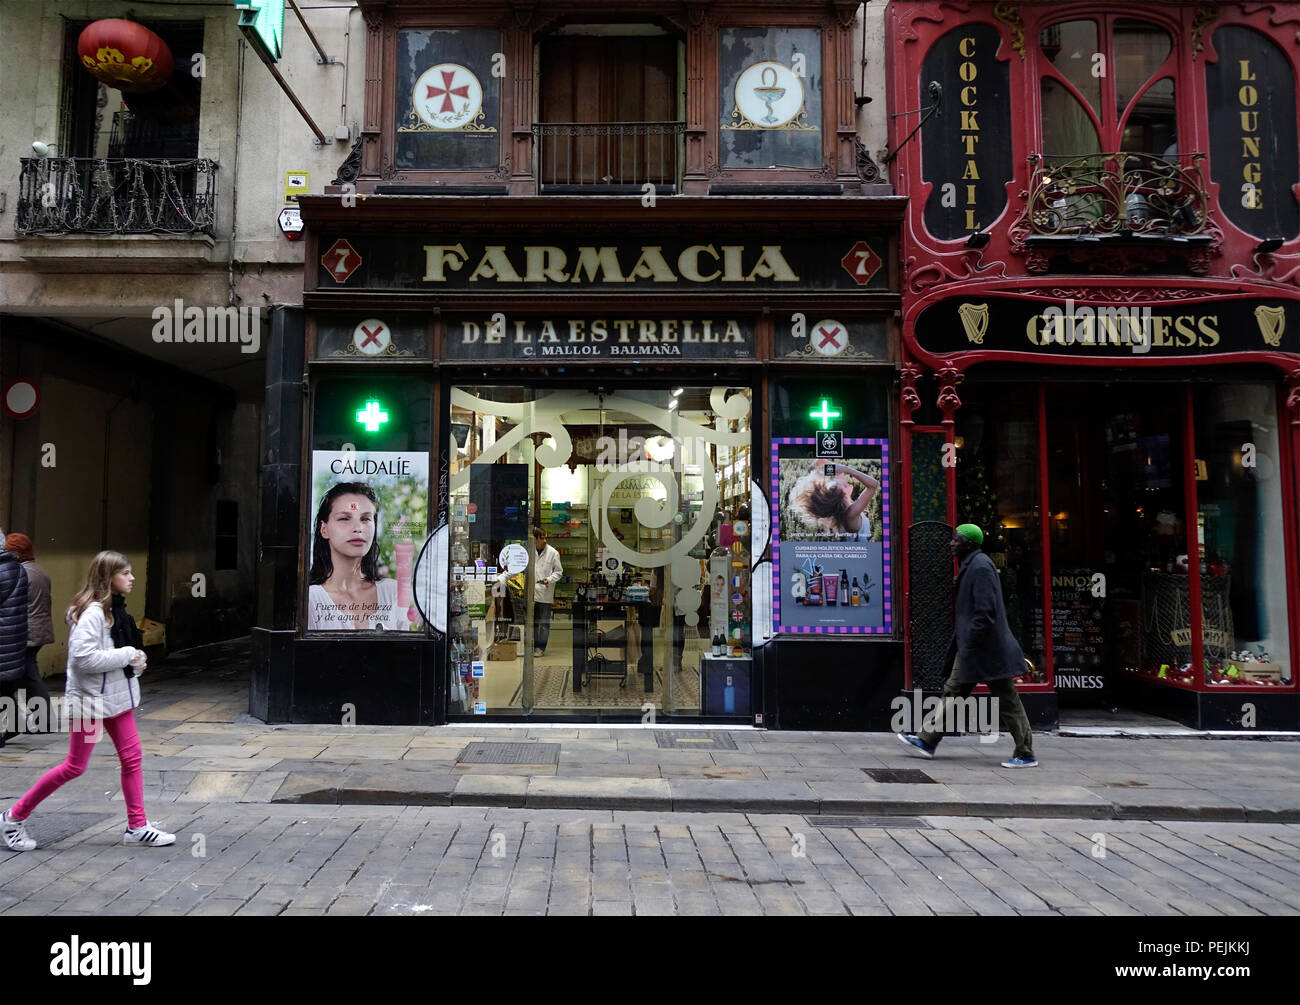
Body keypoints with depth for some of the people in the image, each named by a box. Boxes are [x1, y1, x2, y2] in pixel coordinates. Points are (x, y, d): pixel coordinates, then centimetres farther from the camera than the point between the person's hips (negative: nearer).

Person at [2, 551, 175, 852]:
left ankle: (137, 826, 14)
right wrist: (127, 655, -21)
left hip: (116, 696, 9)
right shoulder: (92, 612, -20)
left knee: (132, 757, 7)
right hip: (89, 699, -9)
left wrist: (135, 662, 0)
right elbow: (83, 657, -28)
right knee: (75, 766, 3)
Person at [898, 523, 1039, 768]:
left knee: (1007, 701, 0)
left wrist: (970, 643, -21)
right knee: (953, 691, 12)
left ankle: (1026, 755, 10)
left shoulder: (980, 566, -17)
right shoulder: (970, 565, 14)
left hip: (988, 648, -10)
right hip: (972, 647, 10)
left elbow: (985, 611, -23)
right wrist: (962, 642, 19)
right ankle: (927, 741, 18)